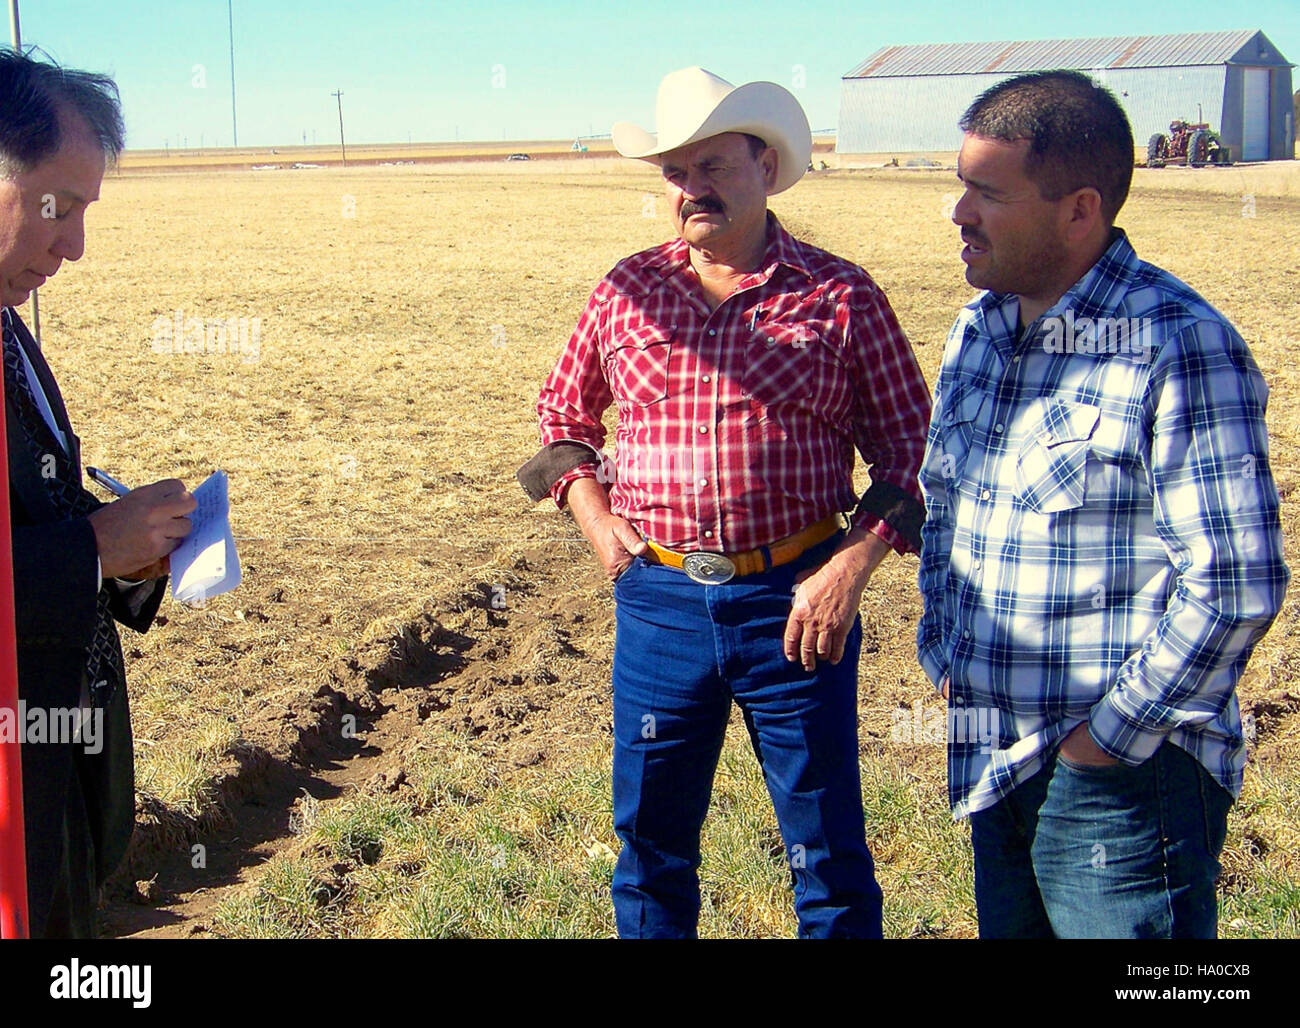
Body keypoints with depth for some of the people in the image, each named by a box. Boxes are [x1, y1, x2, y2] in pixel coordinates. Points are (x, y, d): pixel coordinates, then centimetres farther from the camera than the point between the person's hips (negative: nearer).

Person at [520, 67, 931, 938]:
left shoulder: (841, 297, -3)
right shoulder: (627, 292, 5)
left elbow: (910, 448, 0)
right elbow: (563, 414, 19)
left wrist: (852, 568, -11)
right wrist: (596, 521, 5)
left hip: (794, 602, -2)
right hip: (658, 599, 3)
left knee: (828, 852, 8)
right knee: (652, 842, 15)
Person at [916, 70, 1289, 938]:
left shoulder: (1181, 348, -18)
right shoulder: (979, 329, 7)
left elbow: (1236, 585, -20)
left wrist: (1108, 736, -15)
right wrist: (945, 657, 9)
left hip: (1125, 774, -7)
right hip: (995, 762, 8)